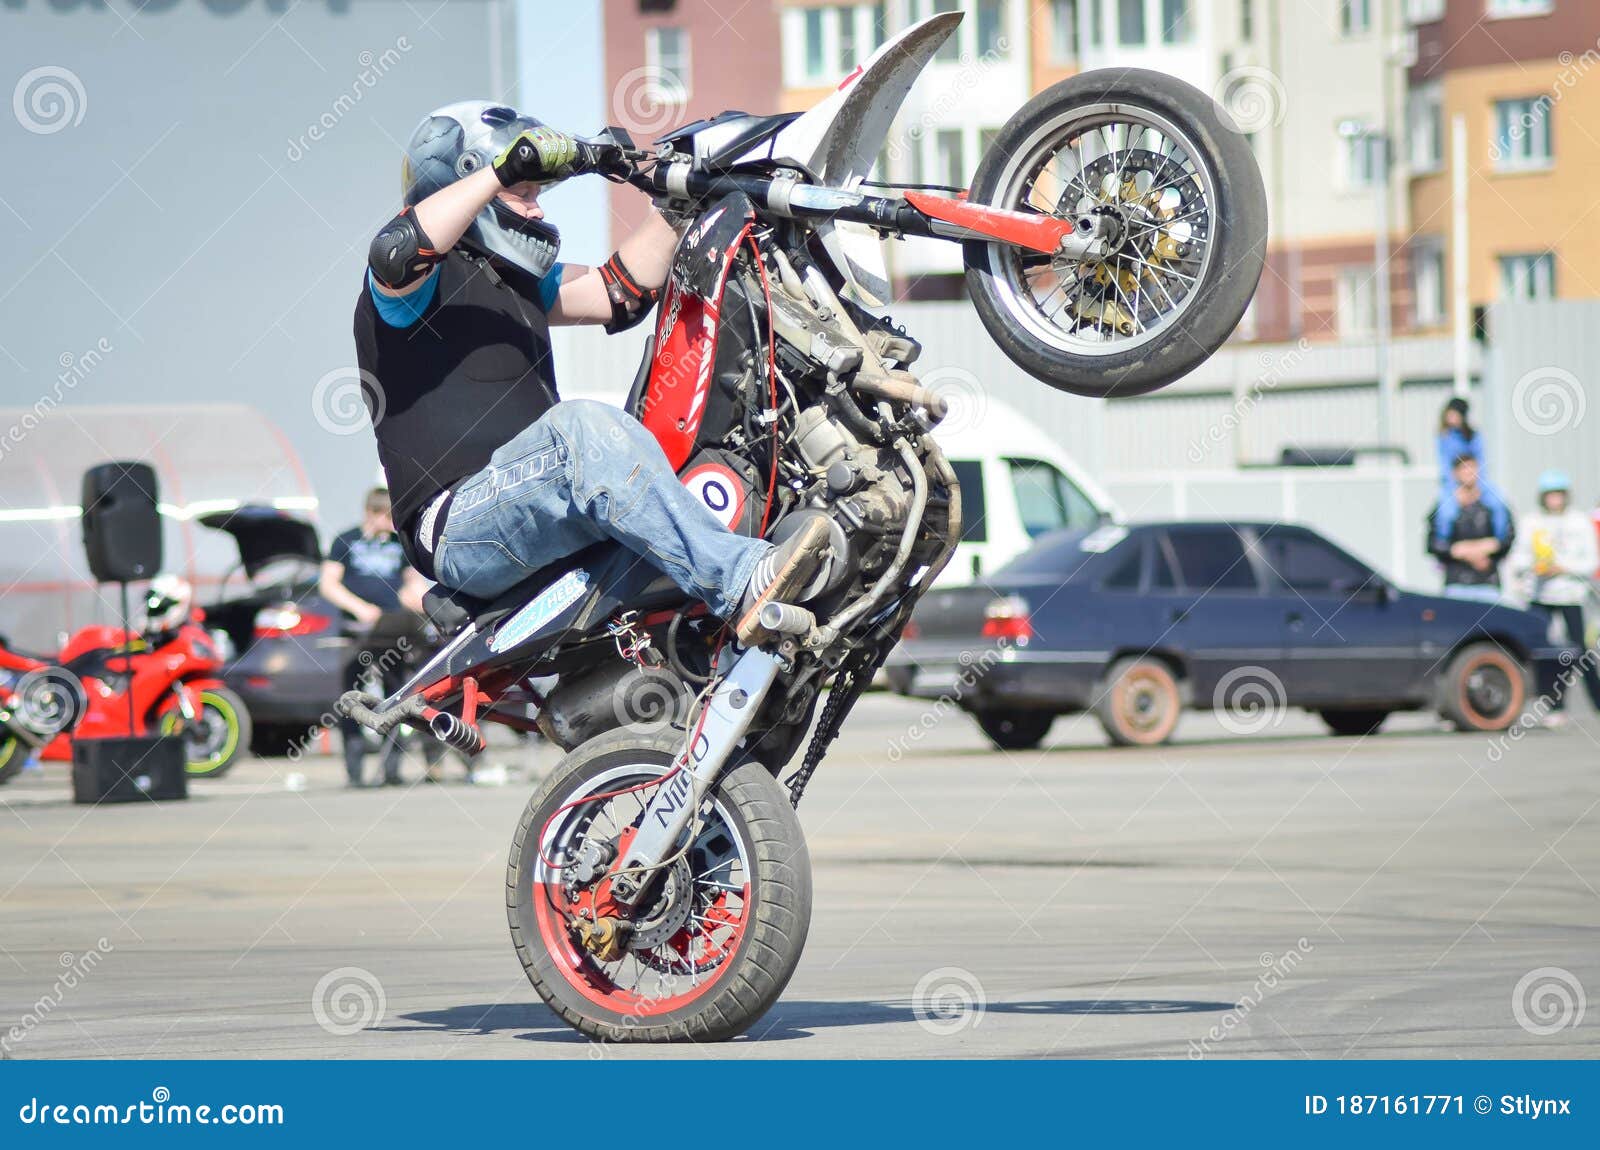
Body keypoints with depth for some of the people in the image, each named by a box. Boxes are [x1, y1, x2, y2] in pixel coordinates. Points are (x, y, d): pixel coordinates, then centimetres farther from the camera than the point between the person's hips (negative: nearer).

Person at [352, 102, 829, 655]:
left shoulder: (515, 279, 26)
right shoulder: (428, 277, -2)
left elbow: (620, 291, 24)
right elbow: (395, 250, -26)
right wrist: (506, 167, -28)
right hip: (458, 526, -10)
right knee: (583, 426, -34)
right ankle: (741, 584, -46)